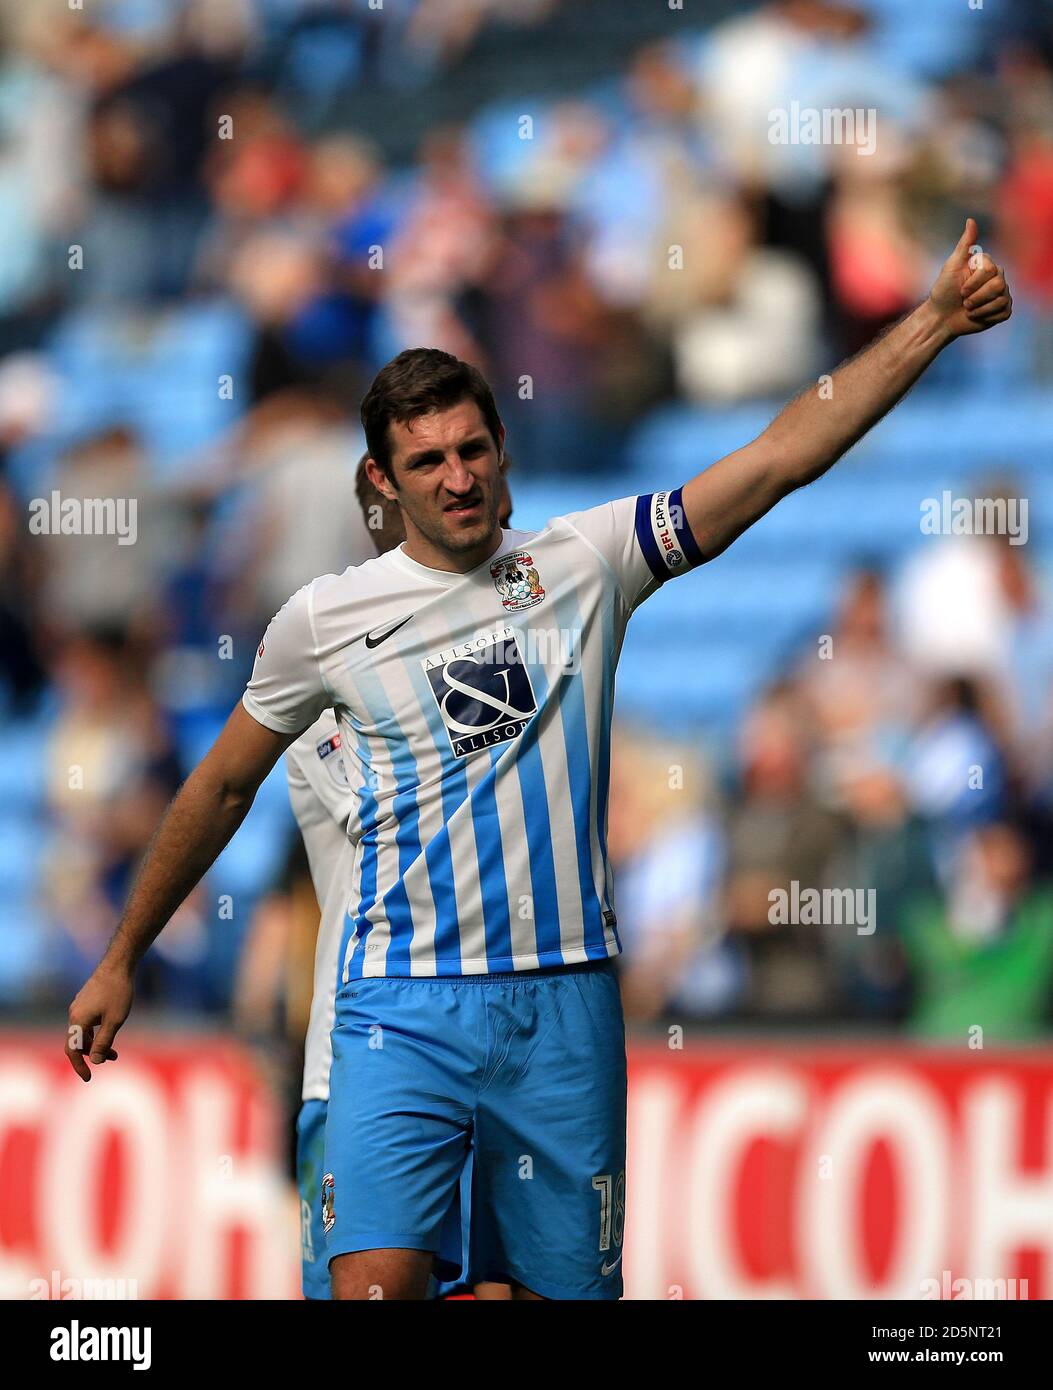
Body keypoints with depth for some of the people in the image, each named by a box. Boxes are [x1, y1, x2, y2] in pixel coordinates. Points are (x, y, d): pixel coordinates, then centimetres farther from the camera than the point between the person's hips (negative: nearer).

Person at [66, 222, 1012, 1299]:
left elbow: (781, 456, 0)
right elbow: (223, 786, 16)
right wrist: (121, 960, 21)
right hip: (402, 1008, -2)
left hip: (565, 1005, 2)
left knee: (566, 1288, 5)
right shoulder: (324, 620, 3)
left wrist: (937, 319, -7)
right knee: (373, 1284, -20)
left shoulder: (585, 560, 4)